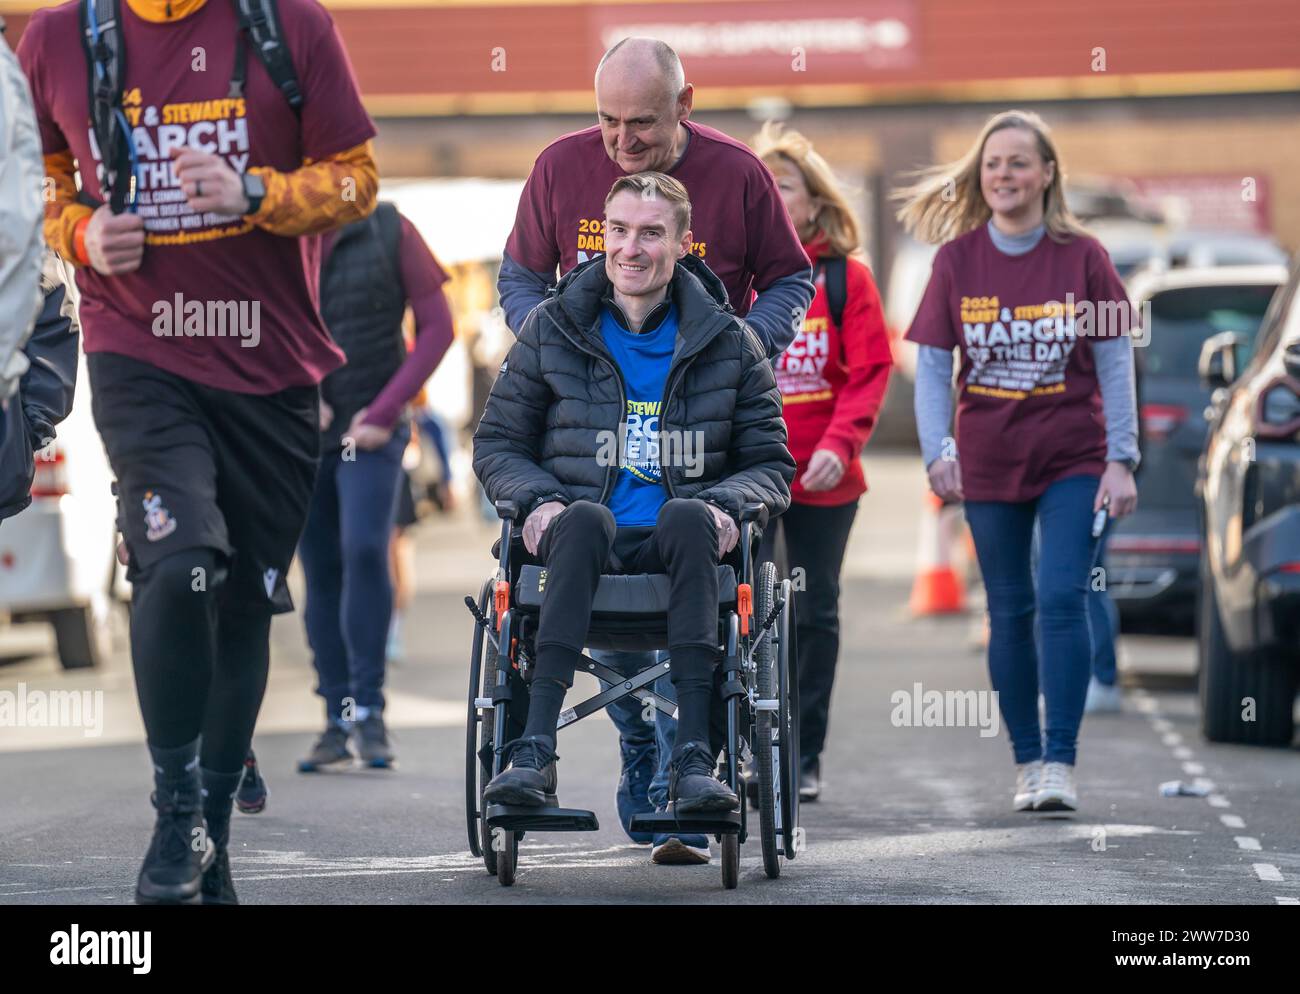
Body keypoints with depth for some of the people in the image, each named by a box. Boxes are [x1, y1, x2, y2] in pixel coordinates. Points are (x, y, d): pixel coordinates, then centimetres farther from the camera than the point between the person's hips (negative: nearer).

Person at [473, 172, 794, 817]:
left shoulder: (727, 343, 12)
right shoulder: (551, 333, 12)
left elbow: (770, 462, 13)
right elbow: (496, 444, 15)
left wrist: (725, 503, -10)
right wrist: (538, 498, -7)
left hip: (678, 548, 0)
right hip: (579, 546, 0)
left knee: (688, 515, -36)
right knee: (585, 516, -37)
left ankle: (694, 757, -44)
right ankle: (534, 751, -46)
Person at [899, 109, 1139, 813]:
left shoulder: (1082, 255, -3)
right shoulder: (957, 259, 0)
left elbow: (1115, 361, -1)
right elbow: (931, 365, 2)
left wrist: (1121, 459, -5)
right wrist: (937, 452, -9)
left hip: (1074, 459, -2)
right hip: (989, 462, 2)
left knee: (1063, 600, -12)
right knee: (1010, 613, 7)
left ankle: (1060, 762, -9)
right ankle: (1027, 762, 15)